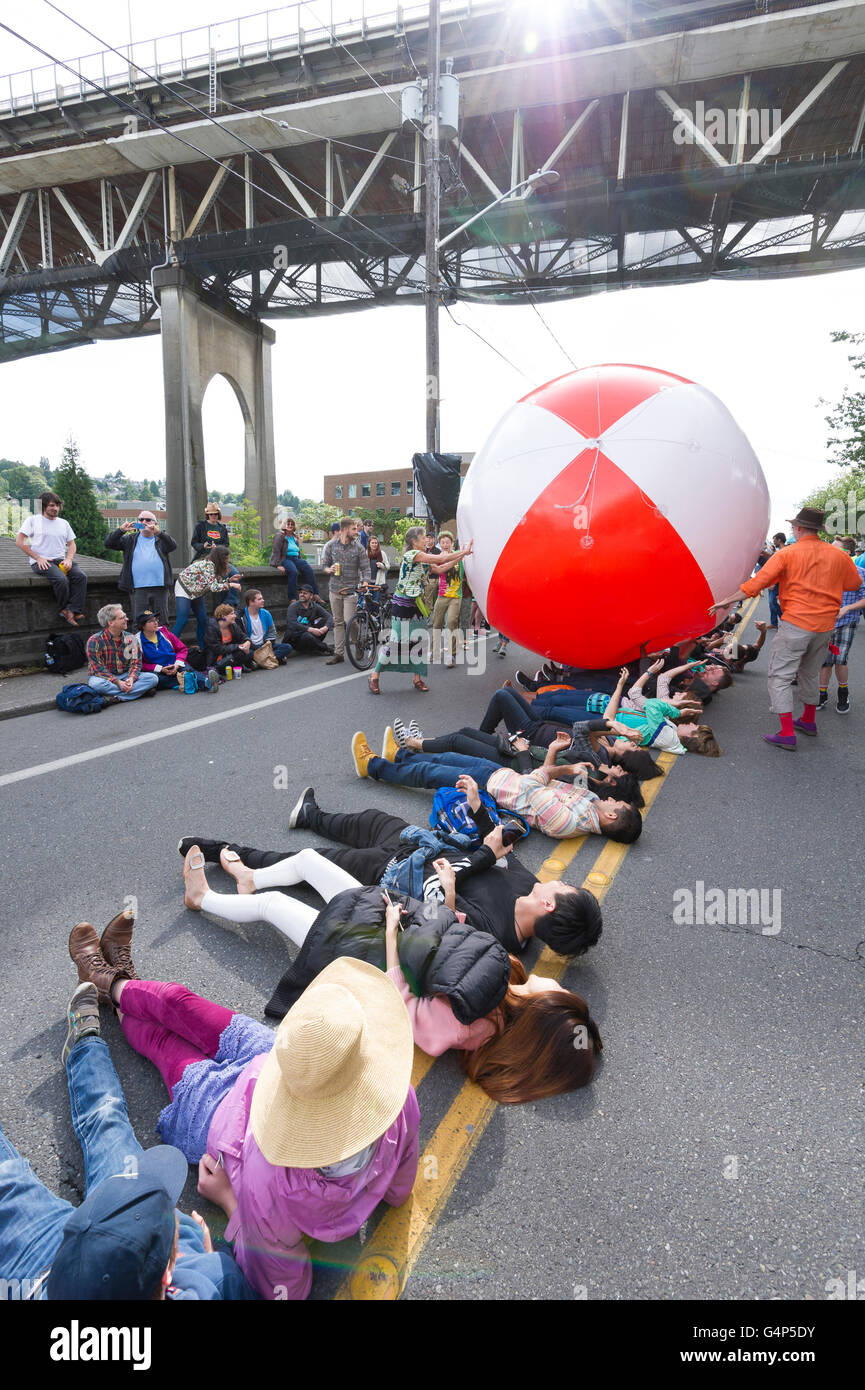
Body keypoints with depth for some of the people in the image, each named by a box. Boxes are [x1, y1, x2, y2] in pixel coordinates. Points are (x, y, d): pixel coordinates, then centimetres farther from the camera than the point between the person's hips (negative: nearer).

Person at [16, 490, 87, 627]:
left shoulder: (63, 523, 21)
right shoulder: (32, 520, 6)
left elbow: (72, 544, 19)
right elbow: (19, 541, -1)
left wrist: (68, 559, -3)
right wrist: (38, 558, -10)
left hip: (61, 560, 5)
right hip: (41, 562, -5)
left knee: (81, 576, -26)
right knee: (61, 579, -35)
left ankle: (73, 611, -31)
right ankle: (65, 609, -15)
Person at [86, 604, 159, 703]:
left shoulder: (130, 638, 3)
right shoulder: (95, 641, -11)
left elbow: (136, 662, -1)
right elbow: (98, 668, -15)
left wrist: (131, 678, -22)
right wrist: (117, 682, -27)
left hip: (125, 676, 4)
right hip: (105, 678, -3)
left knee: (153, 678, -19)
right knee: (95, 683, -39)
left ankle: (116, 697, -28)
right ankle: (140, 690, -30)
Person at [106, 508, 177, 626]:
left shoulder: (161, 539, 12)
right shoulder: (131, 539, 14)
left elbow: (173, 546, -10)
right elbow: (108, 544, 5)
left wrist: (158, 532, -27)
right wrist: (121, 530, -12)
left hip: (160, 587, 0)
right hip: (138, 589, 0)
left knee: (162, 623, 5)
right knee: (139, 623, 0)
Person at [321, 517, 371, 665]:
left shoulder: (358, 547, -2)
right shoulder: (331, 545, 3)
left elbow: (365, 568, -3)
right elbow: (324, 565, 9)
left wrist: (365, 583, -19)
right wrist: (329, 569, -13)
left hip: (351, 590, -3)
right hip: (335, 589, 3)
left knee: (349, 621, -10)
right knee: (338, 622, 8)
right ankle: (339, 653, 14)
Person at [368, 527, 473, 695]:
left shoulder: (424, 560, 14)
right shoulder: (411, 554, -15)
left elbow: (441, 569, 8)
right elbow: (441, 559, -18)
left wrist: (460, 556, 4)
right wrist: (464, 552, -11)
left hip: (416, 605, 9)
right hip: (402, 604, -9)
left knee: (418, 640, 6)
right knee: (396, 641, -7)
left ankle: (417, 678, 15)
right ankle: (375, 675, 6)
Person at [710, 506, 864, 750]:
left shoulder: (787, 554, -8)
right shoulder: (838, 555, 5)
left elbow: (758, 582, -13)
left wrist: (728, 600, -7)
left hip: (796, 623, -6)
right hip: (825, 625, 6)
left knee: (780, 676, -1)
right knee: (809, 673, 24)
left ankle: (787, 734, -6)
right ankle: (809, 721, 37)